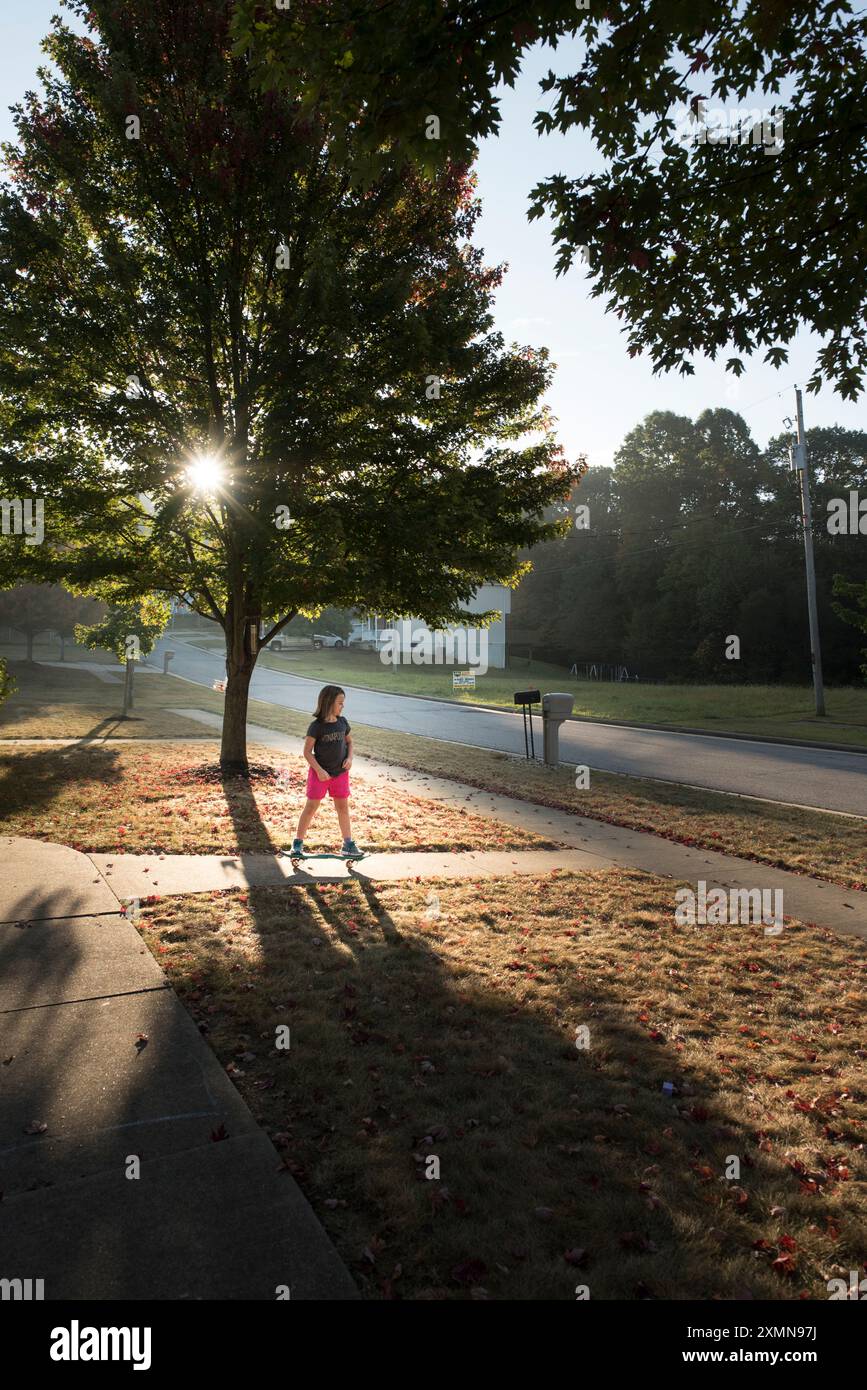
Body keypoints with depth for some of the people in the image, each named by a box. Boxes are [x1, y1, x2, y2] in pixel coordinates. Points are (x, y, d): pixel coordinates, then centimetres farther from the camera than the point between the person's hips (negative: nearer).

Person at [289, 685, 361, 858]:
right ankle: (298, 843, 12)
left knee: (343, 807, 8)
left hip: (340, 772, 4)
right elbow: (307, 752, -11)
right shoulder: (317, 726, -13)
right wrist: (319, 771, -18)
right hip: (320, 773, -4)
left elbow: (349, 741, 16)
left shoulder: (343, 722, 2)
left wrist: (349, 758, -2)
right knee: (311, 807, 0)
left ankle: (348, 845, 14)